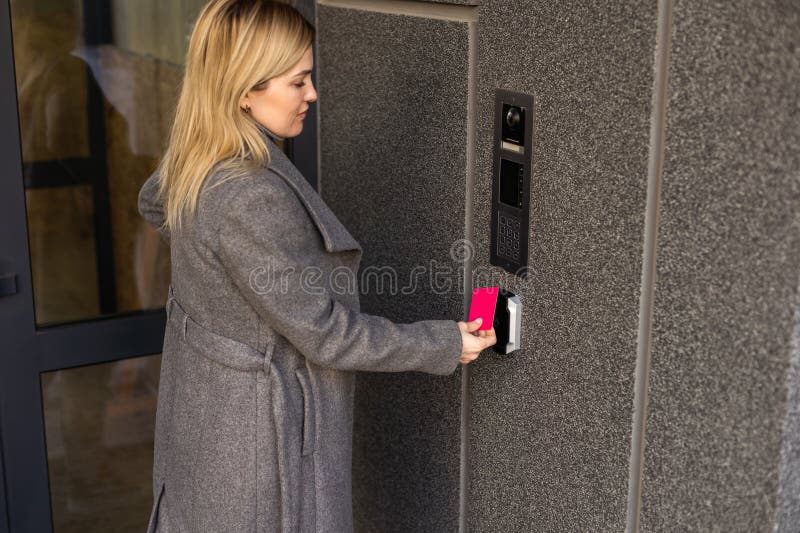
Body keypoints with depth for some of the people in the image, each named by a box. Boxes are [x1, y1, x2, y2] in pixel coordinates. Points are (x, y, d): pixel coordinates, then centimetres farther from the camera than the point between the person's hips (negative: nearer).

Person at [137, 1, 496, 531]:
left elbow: (153, 203, 21)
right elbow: (324, 333, -26)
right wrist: (445, 346, -17)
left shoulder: (192, 160, -5)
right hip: (255, 429, -9)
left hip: (204, 391, 9)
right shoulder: (254, 199, -34)